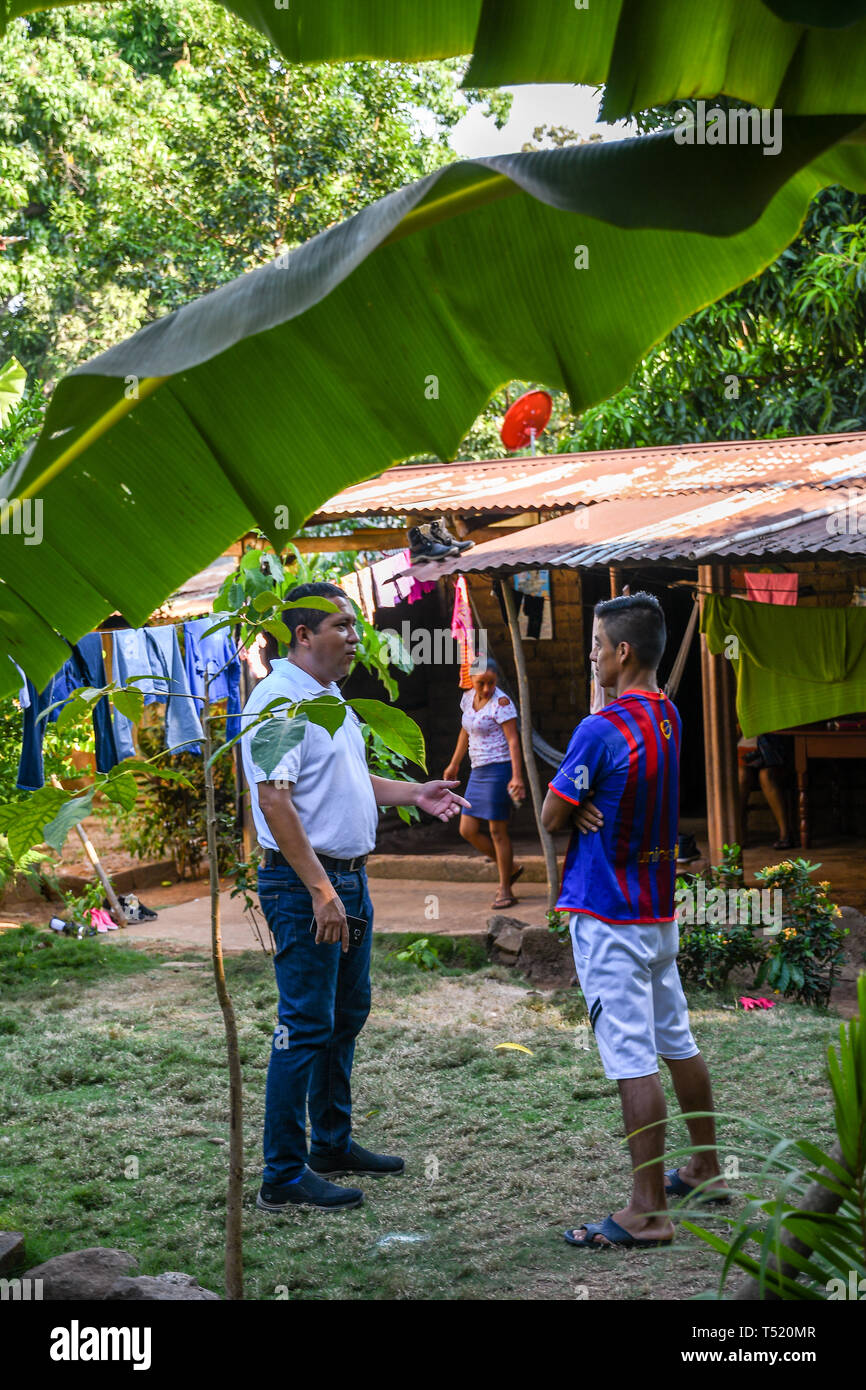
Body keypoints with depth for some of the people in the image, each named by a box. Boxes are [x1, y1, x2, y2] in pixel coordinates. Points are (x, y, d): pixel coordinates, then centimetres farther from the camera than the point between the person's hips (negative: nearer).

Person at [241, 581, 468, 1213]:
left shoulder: (330, 698, 15)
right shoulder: (278, 700, -17)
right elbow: (274, 799, -25)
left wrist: (413, 793, 17)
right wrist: (320, 890, -27)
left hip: (349, 878, 10)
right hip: (305, 884, -10)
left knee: (346, 1015, 18)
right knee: (306, 1026, -7)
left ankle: (333, 1143, 31)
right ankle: (284, 1175, -1)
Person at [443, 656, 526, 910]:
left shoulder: (501, 703, -13)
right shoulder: (468, 698, 9)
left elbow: (513, 740, -18)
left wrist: (517, 776, -25)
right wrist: (454, 764, 30)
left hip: (499, 769, -8)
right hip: (479, 772, 8)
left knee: (497, 831, -3)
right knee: (468, 830, 5)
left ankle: (505, 890, 7)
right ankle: (509, 869, 22)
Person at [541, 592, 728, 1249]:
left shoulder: (602, 730, -21)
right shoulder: (669, 718, 7)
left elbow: (550, 817, -12)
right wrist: (588, 807, -5)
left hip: (608, 917, -9)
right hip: (661, 907, 9)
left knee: (633, 1061, -7)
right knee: (678, 1043, 19)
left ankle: (649, 1210, -5)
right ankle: (706, 1170, 32)